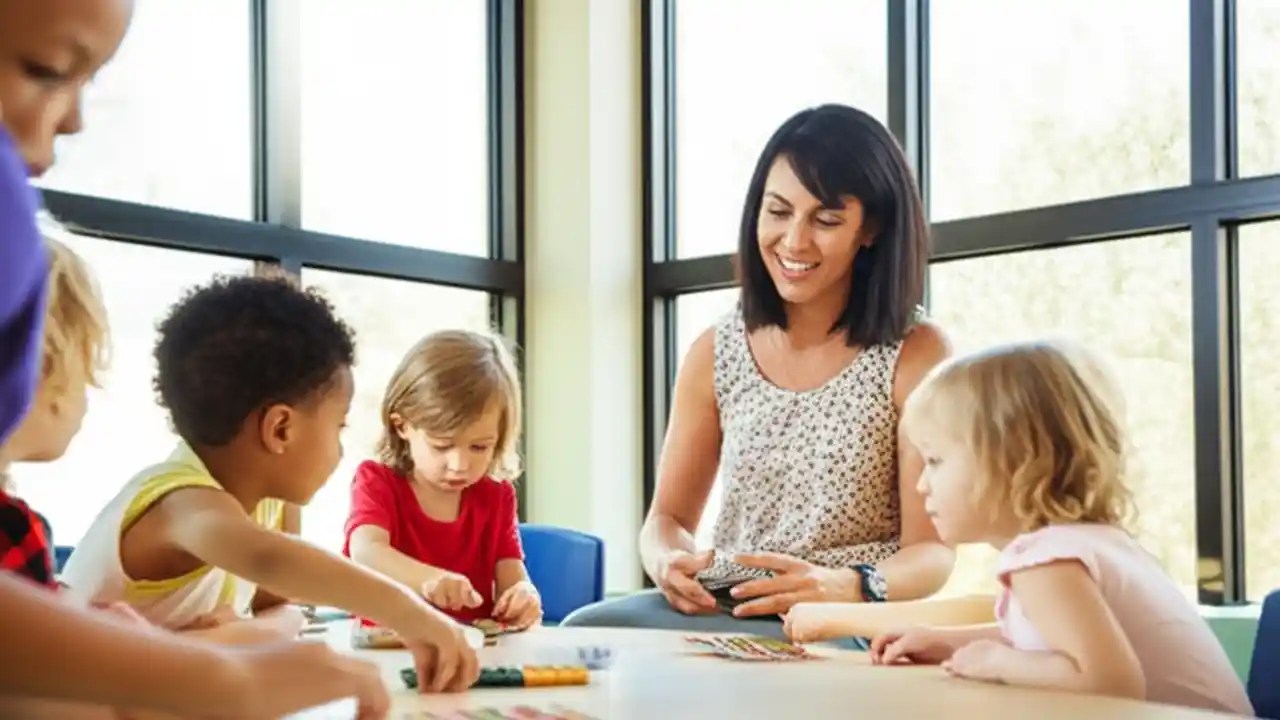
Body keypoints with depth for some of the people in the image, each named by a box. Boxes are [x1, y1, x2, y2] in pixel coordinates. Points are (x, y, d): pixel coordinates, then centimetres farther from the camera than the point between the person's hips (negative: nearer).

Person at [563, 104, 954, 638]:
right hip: (719, 612, 4)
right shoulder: (715, 353, 10)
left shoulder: (914, 353, -2)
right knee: (584, 630, -27)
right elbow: (669, 516, 12)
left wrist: (846, 587, -28)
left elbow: (933, 552, -5)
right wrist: (667, 562, -14)